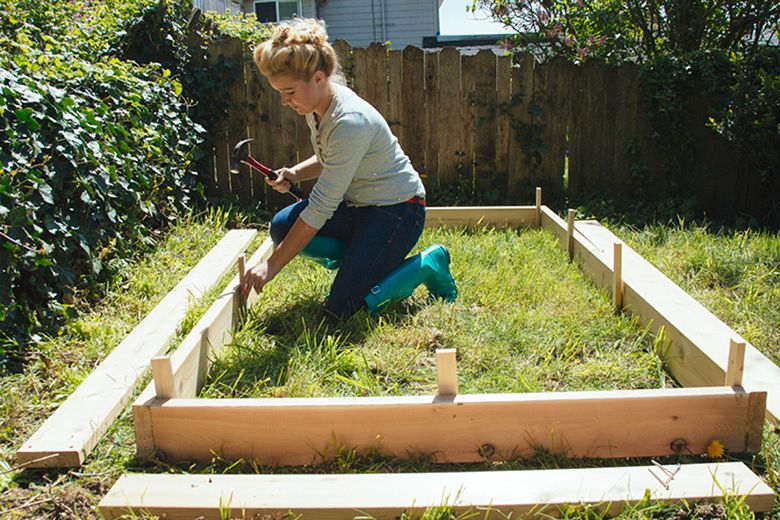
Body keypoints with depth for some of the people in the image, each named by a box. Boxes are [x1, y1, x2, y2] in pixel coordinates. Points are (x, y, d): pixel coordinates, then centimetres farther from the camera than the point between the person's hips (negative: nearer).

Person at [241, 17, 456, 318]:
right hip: (356, 205, 9)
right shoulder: (316, 106, -1)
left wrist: (272, 266, -23)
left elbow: (321, 206, -28)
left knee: (342, 306, -14)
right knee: (282, 227, -11)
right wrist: (294, 174, -5)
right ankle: (363, 262, 5)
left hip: (397, 211, -9)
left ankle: (428, 265, 4)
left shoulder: (350, 121, -28)